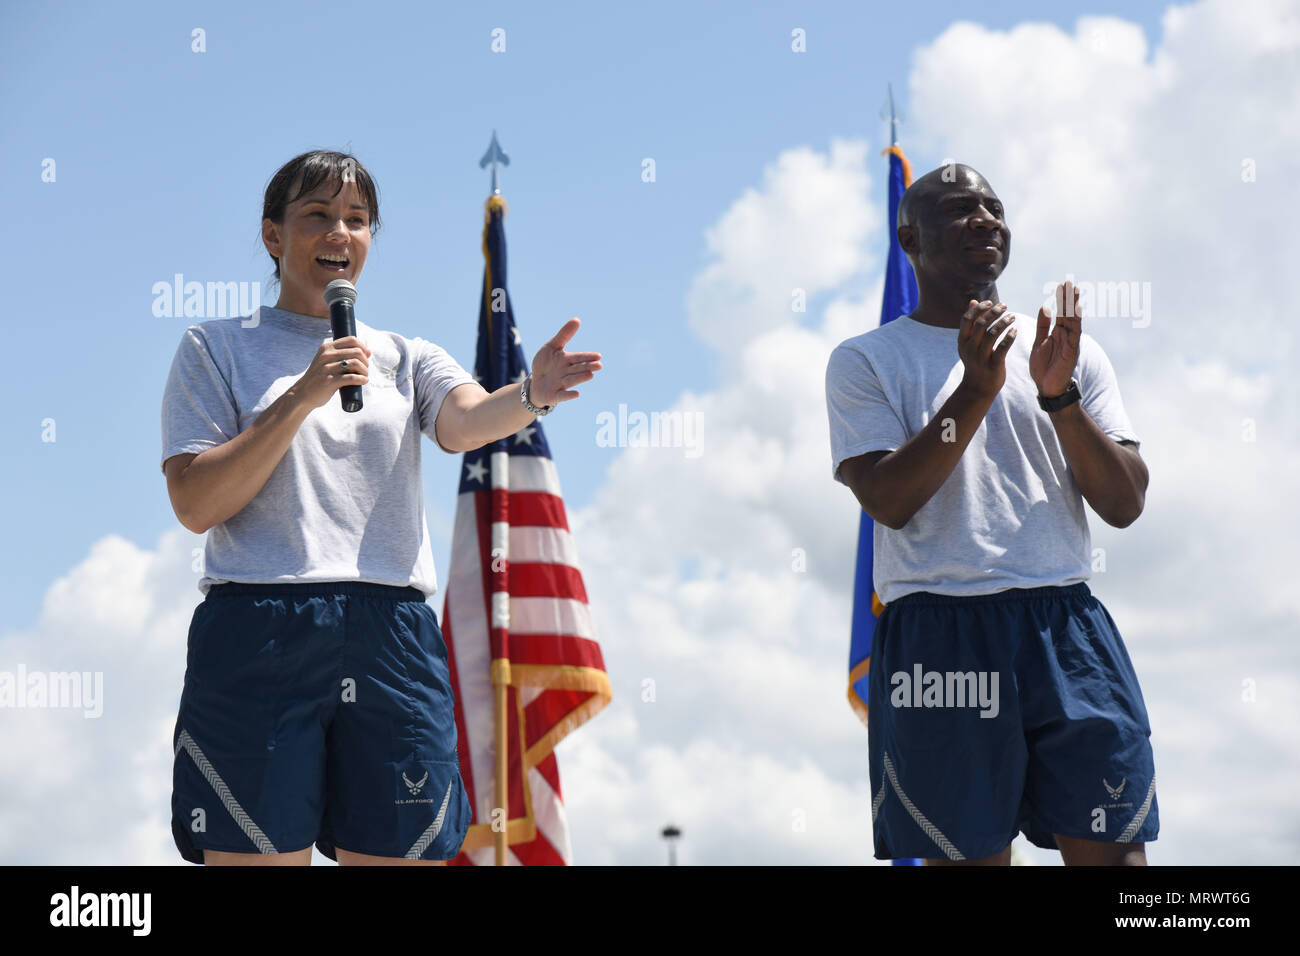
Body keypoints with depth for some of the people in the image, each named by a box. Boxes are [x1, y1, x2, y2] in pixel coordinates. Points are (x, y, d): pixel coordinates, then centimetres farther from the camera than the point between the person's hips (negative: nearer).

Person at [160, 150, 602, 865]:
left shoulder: (407, 358, 18)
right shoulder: (218, 347, 10)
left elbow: (466, 422, -5)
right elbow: (194, 504, -2)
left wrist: (532, 393, -28)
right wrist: (303, 397, -10)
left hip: (392, 639, 3)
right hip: (258, 635, -3)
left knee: (399, 853, -2)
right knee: (257, 856, -7)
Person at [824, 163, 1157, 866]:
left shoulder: (1067, 352, 15)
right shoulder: (864, 360, 7)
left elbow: (1124, 506, 6)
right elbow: (889, 500, -7)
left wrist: (1059, 395, -7)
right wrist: (975, 391, -14)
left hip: (1068, 630, 3)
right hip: (940, 640, -2)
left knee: (1113, 852, -5)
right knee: (965, 855, 1)